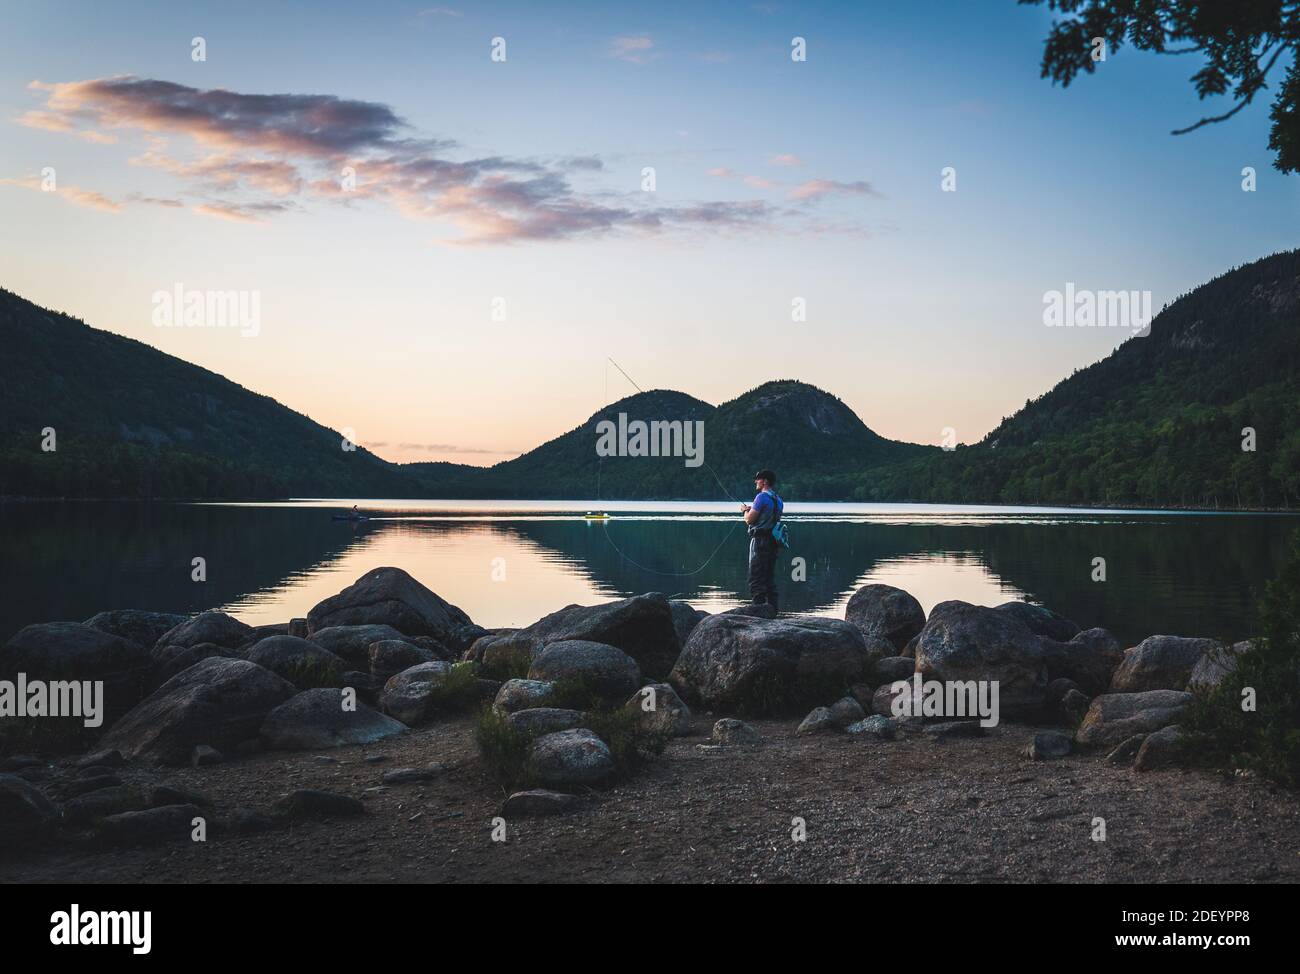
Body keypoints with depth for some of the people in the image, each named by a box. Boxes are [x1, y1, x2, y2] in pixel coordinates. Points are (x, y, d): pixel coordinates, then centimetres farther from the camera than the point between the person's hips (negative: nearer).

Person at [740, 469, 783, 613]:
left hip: (760, 540, -8)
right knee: (770, 577, 13)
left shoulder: (762, 496, -12)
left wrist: (746, 510, 7)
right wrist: (752, 509, 20)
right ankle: (772, 608, 14)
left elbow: (749, 519, -14)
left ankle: (758, 607, -8)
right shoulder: (778, 500, 14)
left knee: (756, 579, -5)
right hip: (773, 541, 8)